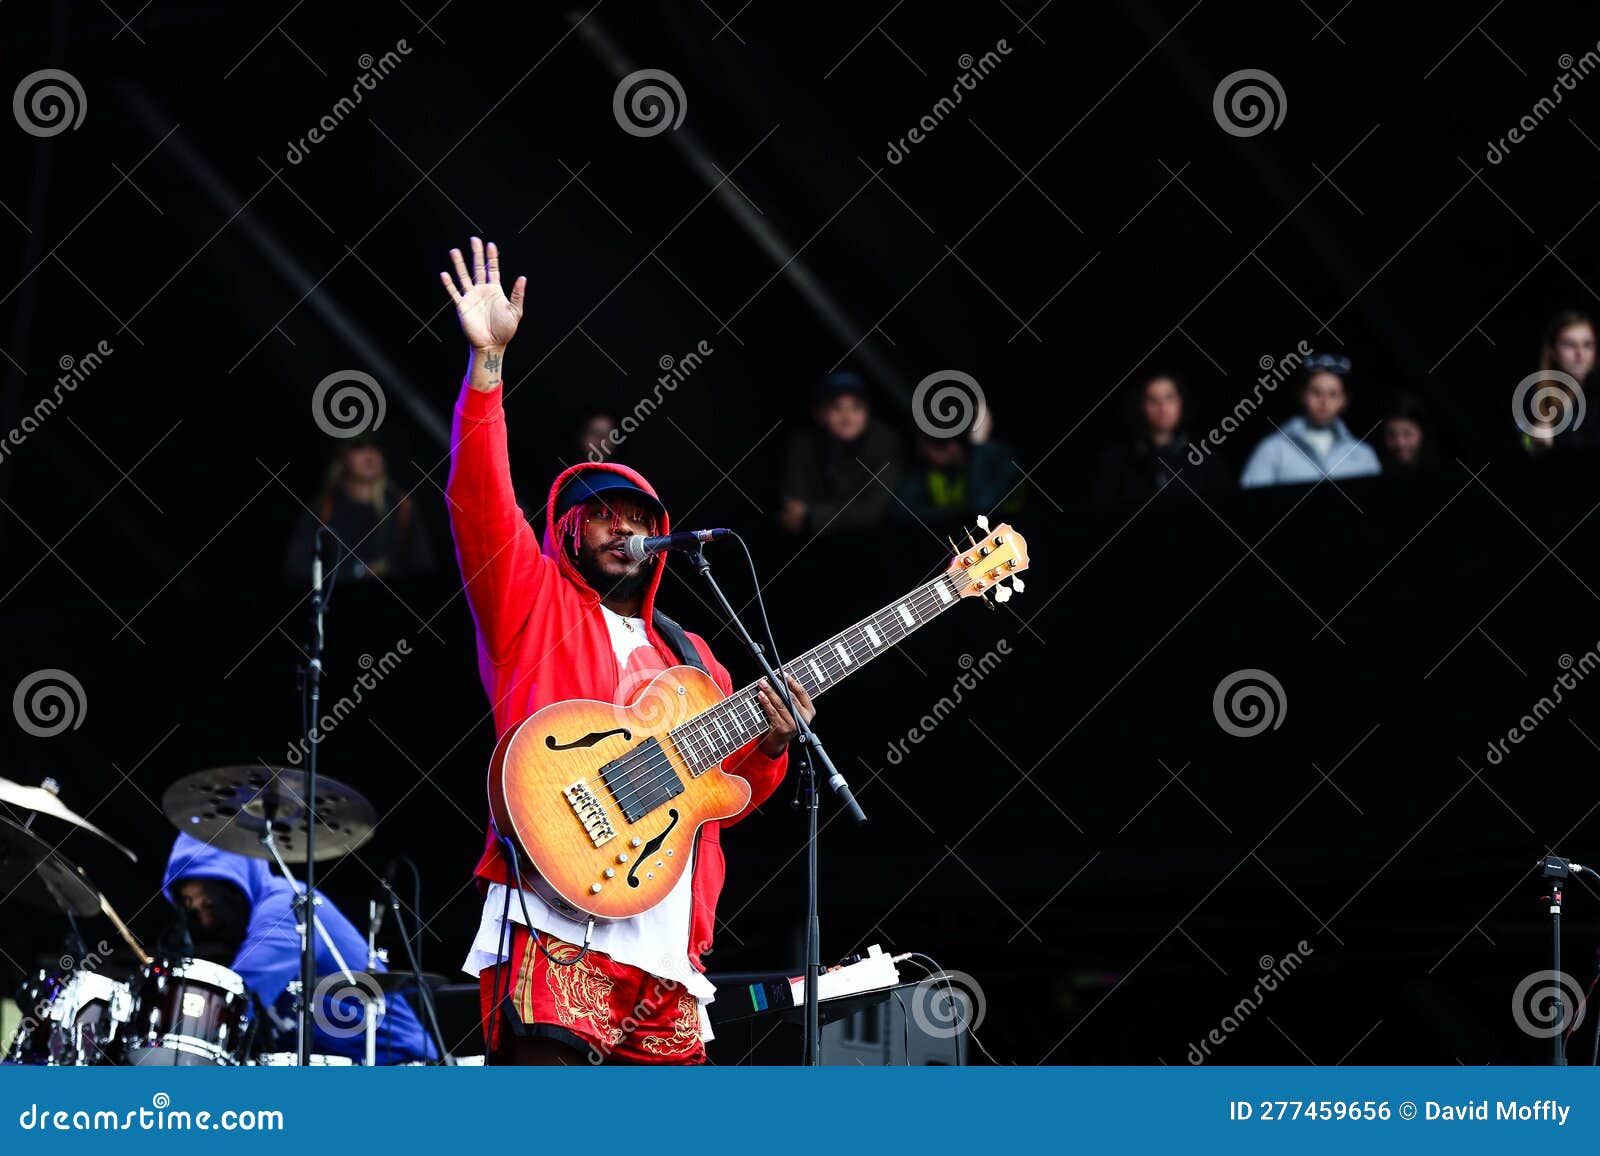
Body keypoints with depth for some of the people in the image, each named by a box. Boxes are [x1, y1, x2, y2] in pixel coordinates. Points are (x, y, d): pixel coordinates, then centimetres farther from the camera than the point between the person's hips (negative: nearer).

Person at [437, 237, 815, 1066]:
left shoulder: (690, 656, 27)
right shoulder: (531, 602, 12)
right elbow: (479, 501, -5)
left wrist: (765, 749, 2)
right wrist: (487, 360, -13)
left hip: (666, 947, 7)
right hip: (558, 924, -6)